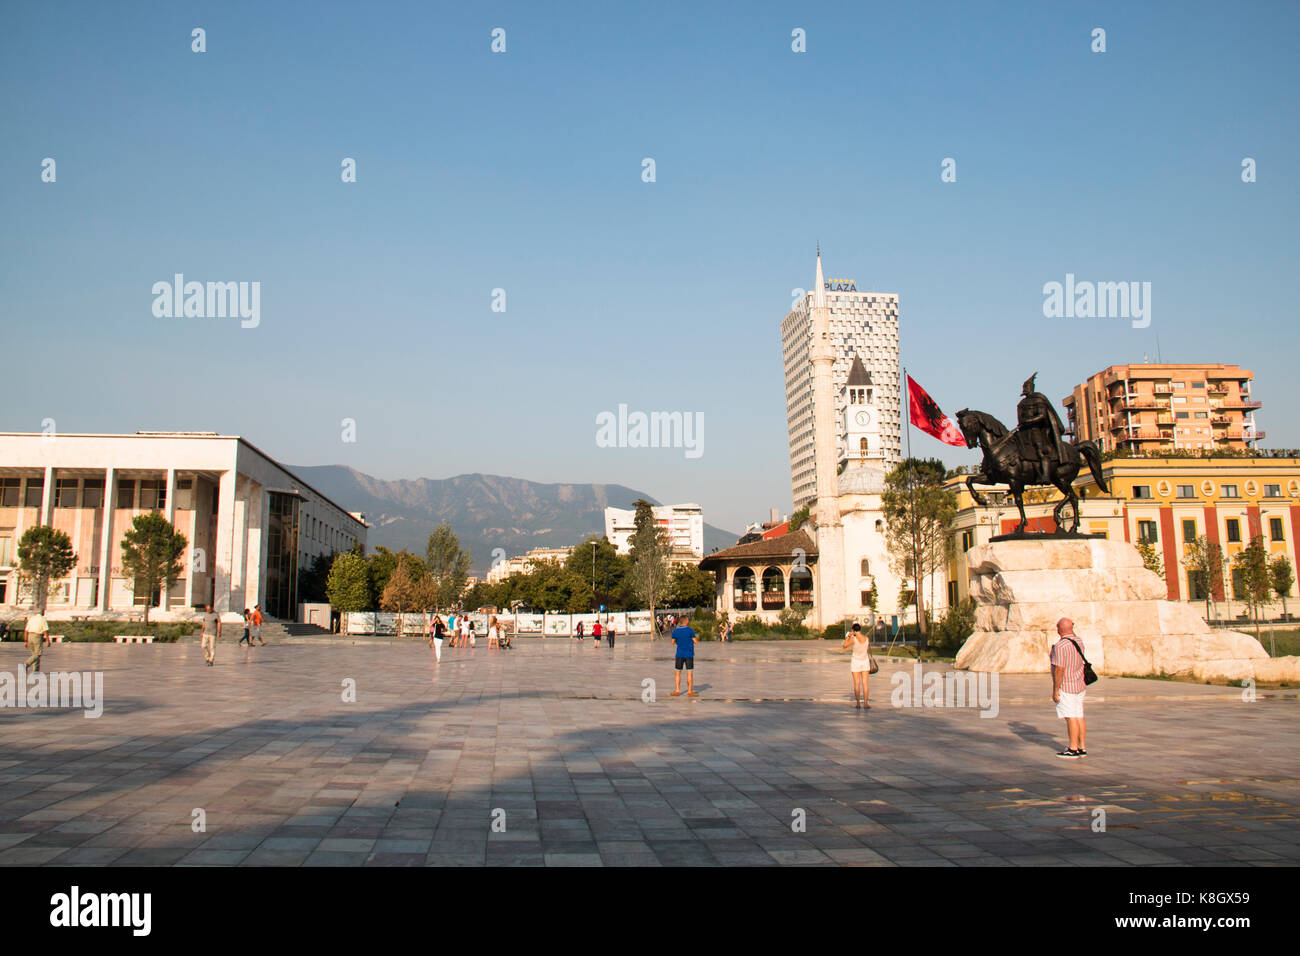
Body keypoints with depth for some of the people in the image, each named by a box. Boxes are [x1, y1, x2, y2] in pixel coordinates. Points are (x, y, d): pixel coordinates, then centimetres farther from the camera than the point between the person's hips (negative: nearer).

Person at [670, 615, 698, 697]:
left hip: (679, 654, 2)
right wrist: (697, 638, 16)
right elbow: (695, 641, -5)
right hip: (689, 654, -2)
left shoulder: (675, 631, 1)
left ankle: (677, 691, 9)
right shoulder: (690, 630, -8)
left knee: (677, 673, 10)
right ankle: (690, 691, 2)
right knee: (690, 673, 2)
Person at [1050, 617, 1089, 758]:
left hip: (1066, 687, -9)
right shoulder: (1078, 642, 8)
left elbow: (1059, 670, -21)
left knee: (1071, 718, -5)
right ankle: (1082, 748, 15)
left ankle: (1073, 750, -2)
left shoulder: (1060, 646, -19)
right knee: (1079, 716, 11)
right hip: (1080, 685, 9)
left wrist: (1055, 690, -16)